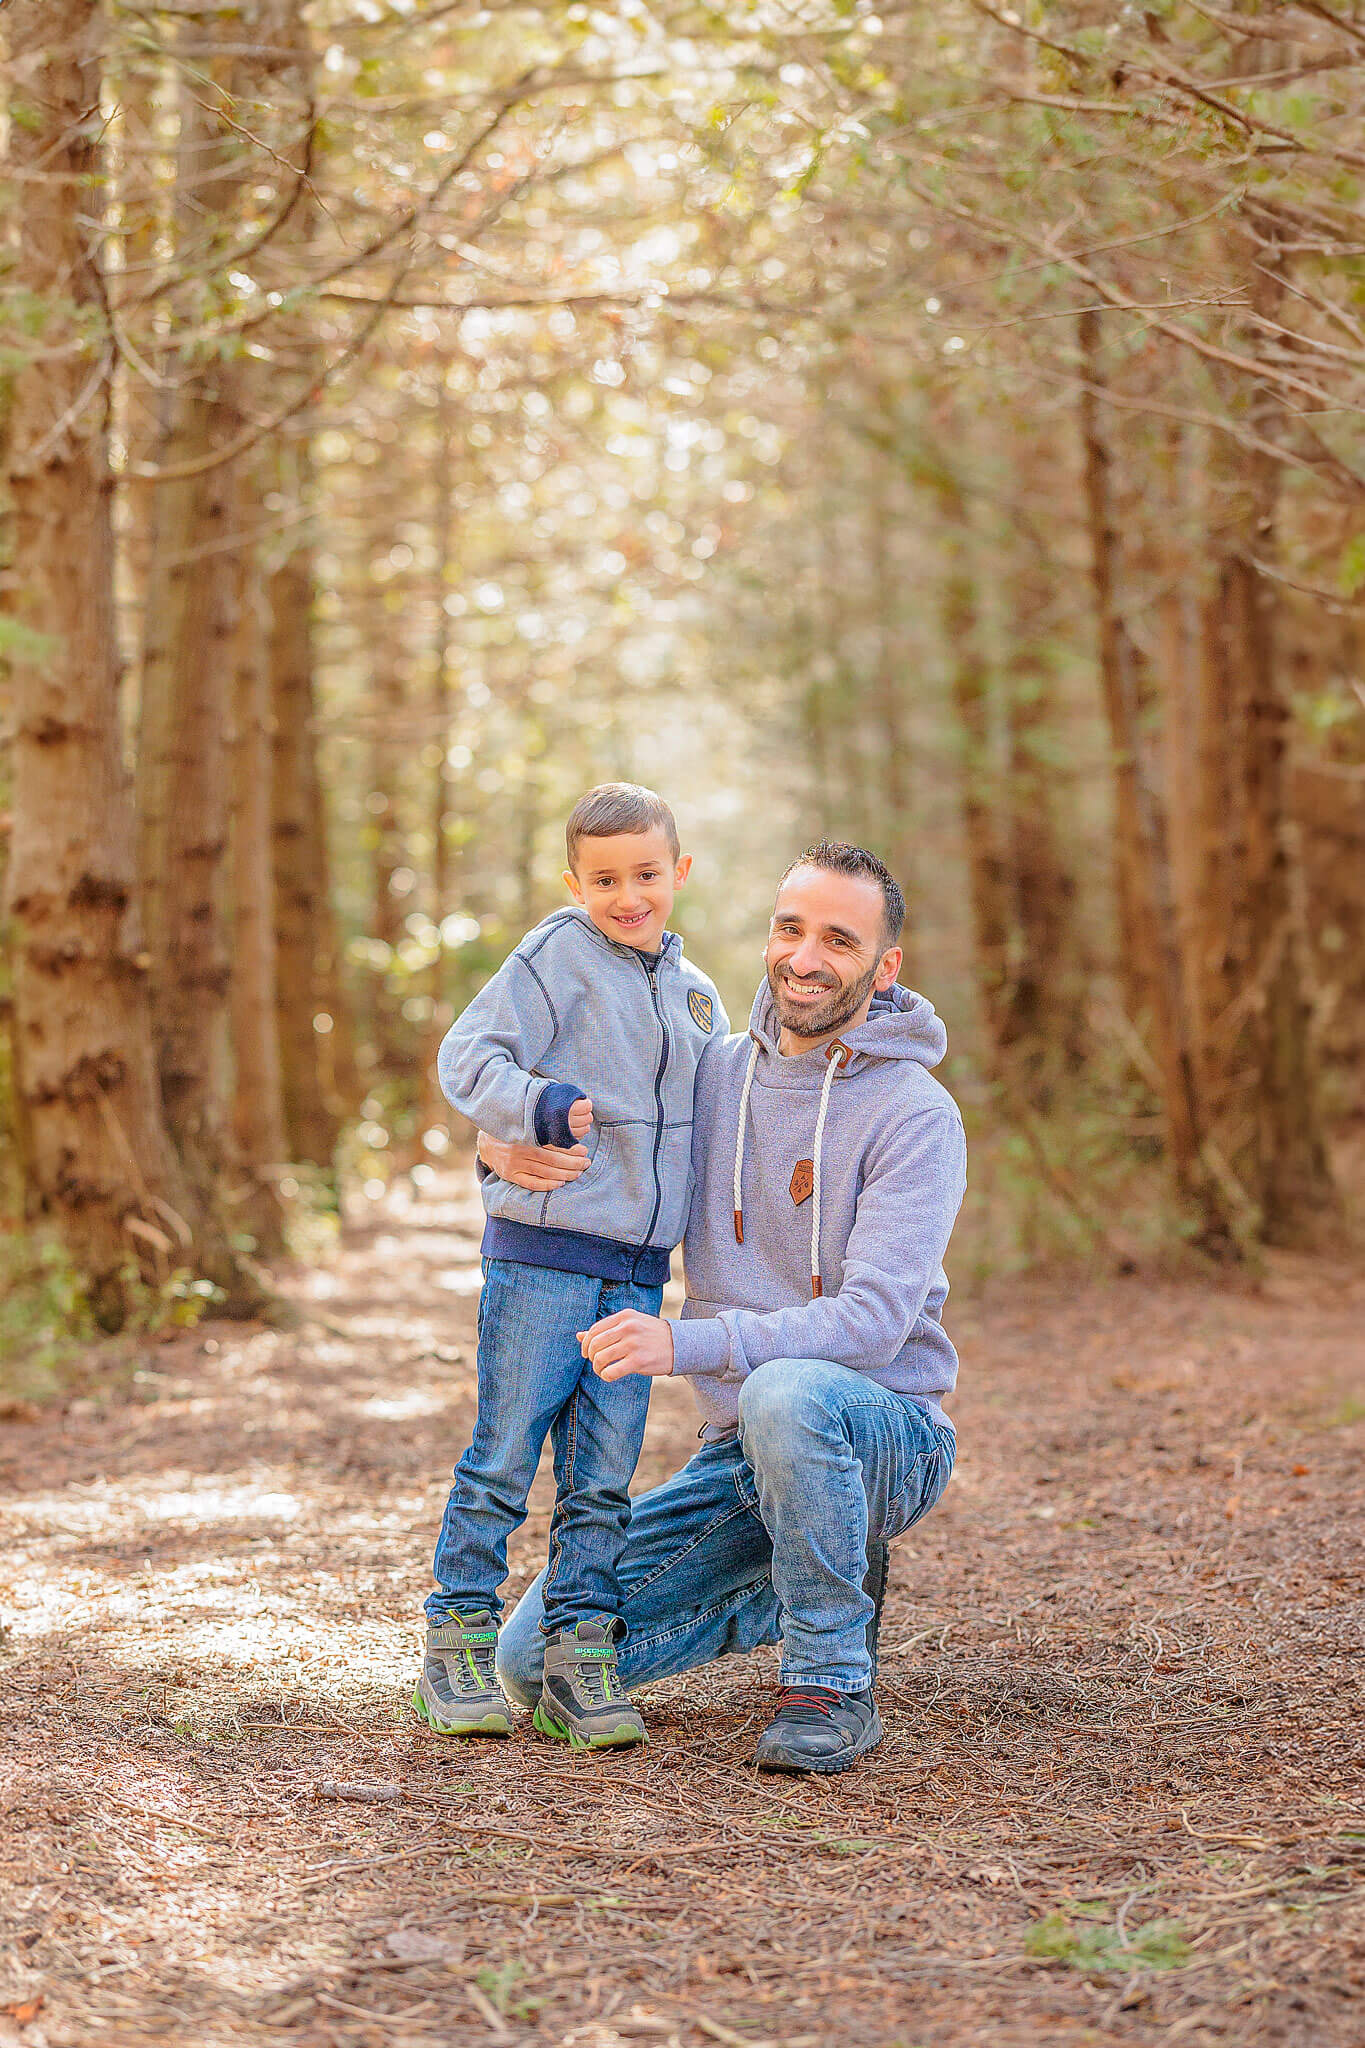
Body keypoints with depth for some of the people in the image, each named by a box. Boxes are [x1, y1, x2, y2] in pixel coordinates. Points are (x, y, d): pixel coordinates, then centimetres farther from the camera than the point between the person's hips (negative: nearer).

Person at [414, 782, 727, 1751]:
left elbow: (719, 1110, 30)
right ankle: (458, 1645, 7)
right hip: (543, 1247, -5)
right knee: (504, 1455, -2)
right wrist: (540, 1104, -26)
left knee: (604, 1476, 5)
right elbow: (467, 1055, -11)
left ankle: (579, 1659, 10)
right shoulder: (558, 953, -4)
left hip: (638, 1269, 5)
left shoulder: (695, 992, 17)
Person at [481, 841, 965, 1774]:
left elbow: (873, 1322, -26)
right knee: (536, 1660, -2)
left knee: (786, 1393, -41)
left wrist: (685, 1344, -37)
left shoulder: (917, 1116, -15)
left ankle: (834, 1685, -20)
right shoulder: (712, 1073, 2)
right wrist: (504, 1144, -14)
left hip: (884, 1431, -5)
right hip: (739, 1455, 6)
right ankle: (797, 1588, 16)